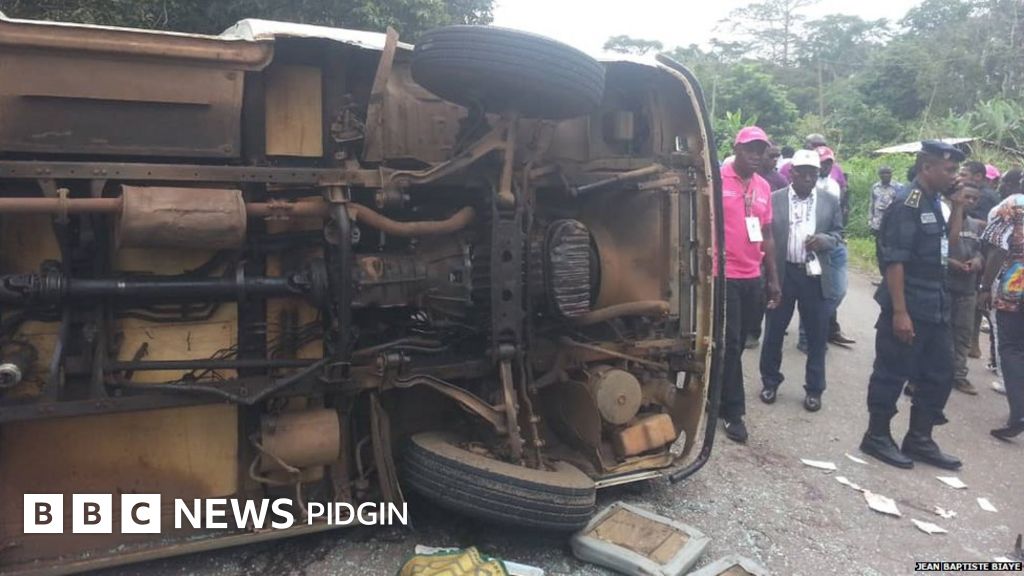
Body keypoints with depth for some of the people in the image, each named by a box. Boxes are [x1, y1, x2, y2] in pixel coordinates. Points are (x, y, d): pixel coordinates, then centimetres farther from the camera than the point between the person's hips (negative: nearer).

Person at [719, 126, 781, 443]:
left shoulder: (764, 187, 11)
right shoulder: (716, 180, -8)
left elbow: (767, 235, 16)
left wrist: (773, 277, 15)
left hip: (753, 277, 6)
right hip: (724, 275, -6)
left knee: (737, 343, 13)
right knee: (730, 344, -1)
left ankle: (719, 398, 27)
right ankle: (734, 412, 8)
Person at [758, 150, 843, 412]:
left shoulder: (830, 201, 6)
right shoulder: (774, 199, 0)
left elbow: (838, 234, 11)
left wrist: (824, 240, -12)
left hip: (815, 276, 1)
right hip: (782, 274, -1)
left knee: (816, 335, 7)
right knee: (774, 331, 9)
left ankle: (814, 389, 20)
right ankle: (770, 381, 26)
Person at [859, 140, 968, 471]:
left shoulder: (933, 203, 13)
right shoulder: (907, 204, -15)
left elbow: (949, 244, 19)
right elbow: (893, 260, -20)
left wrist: (957, 207, 9)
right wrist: (899, 311, -23)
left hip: (934, 307, 10)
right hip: (907, 308, -9)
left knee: (939, 375, 14)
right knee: (892, 374, 1)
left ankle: (919, 439, 25)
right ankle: (877, 436, 15)